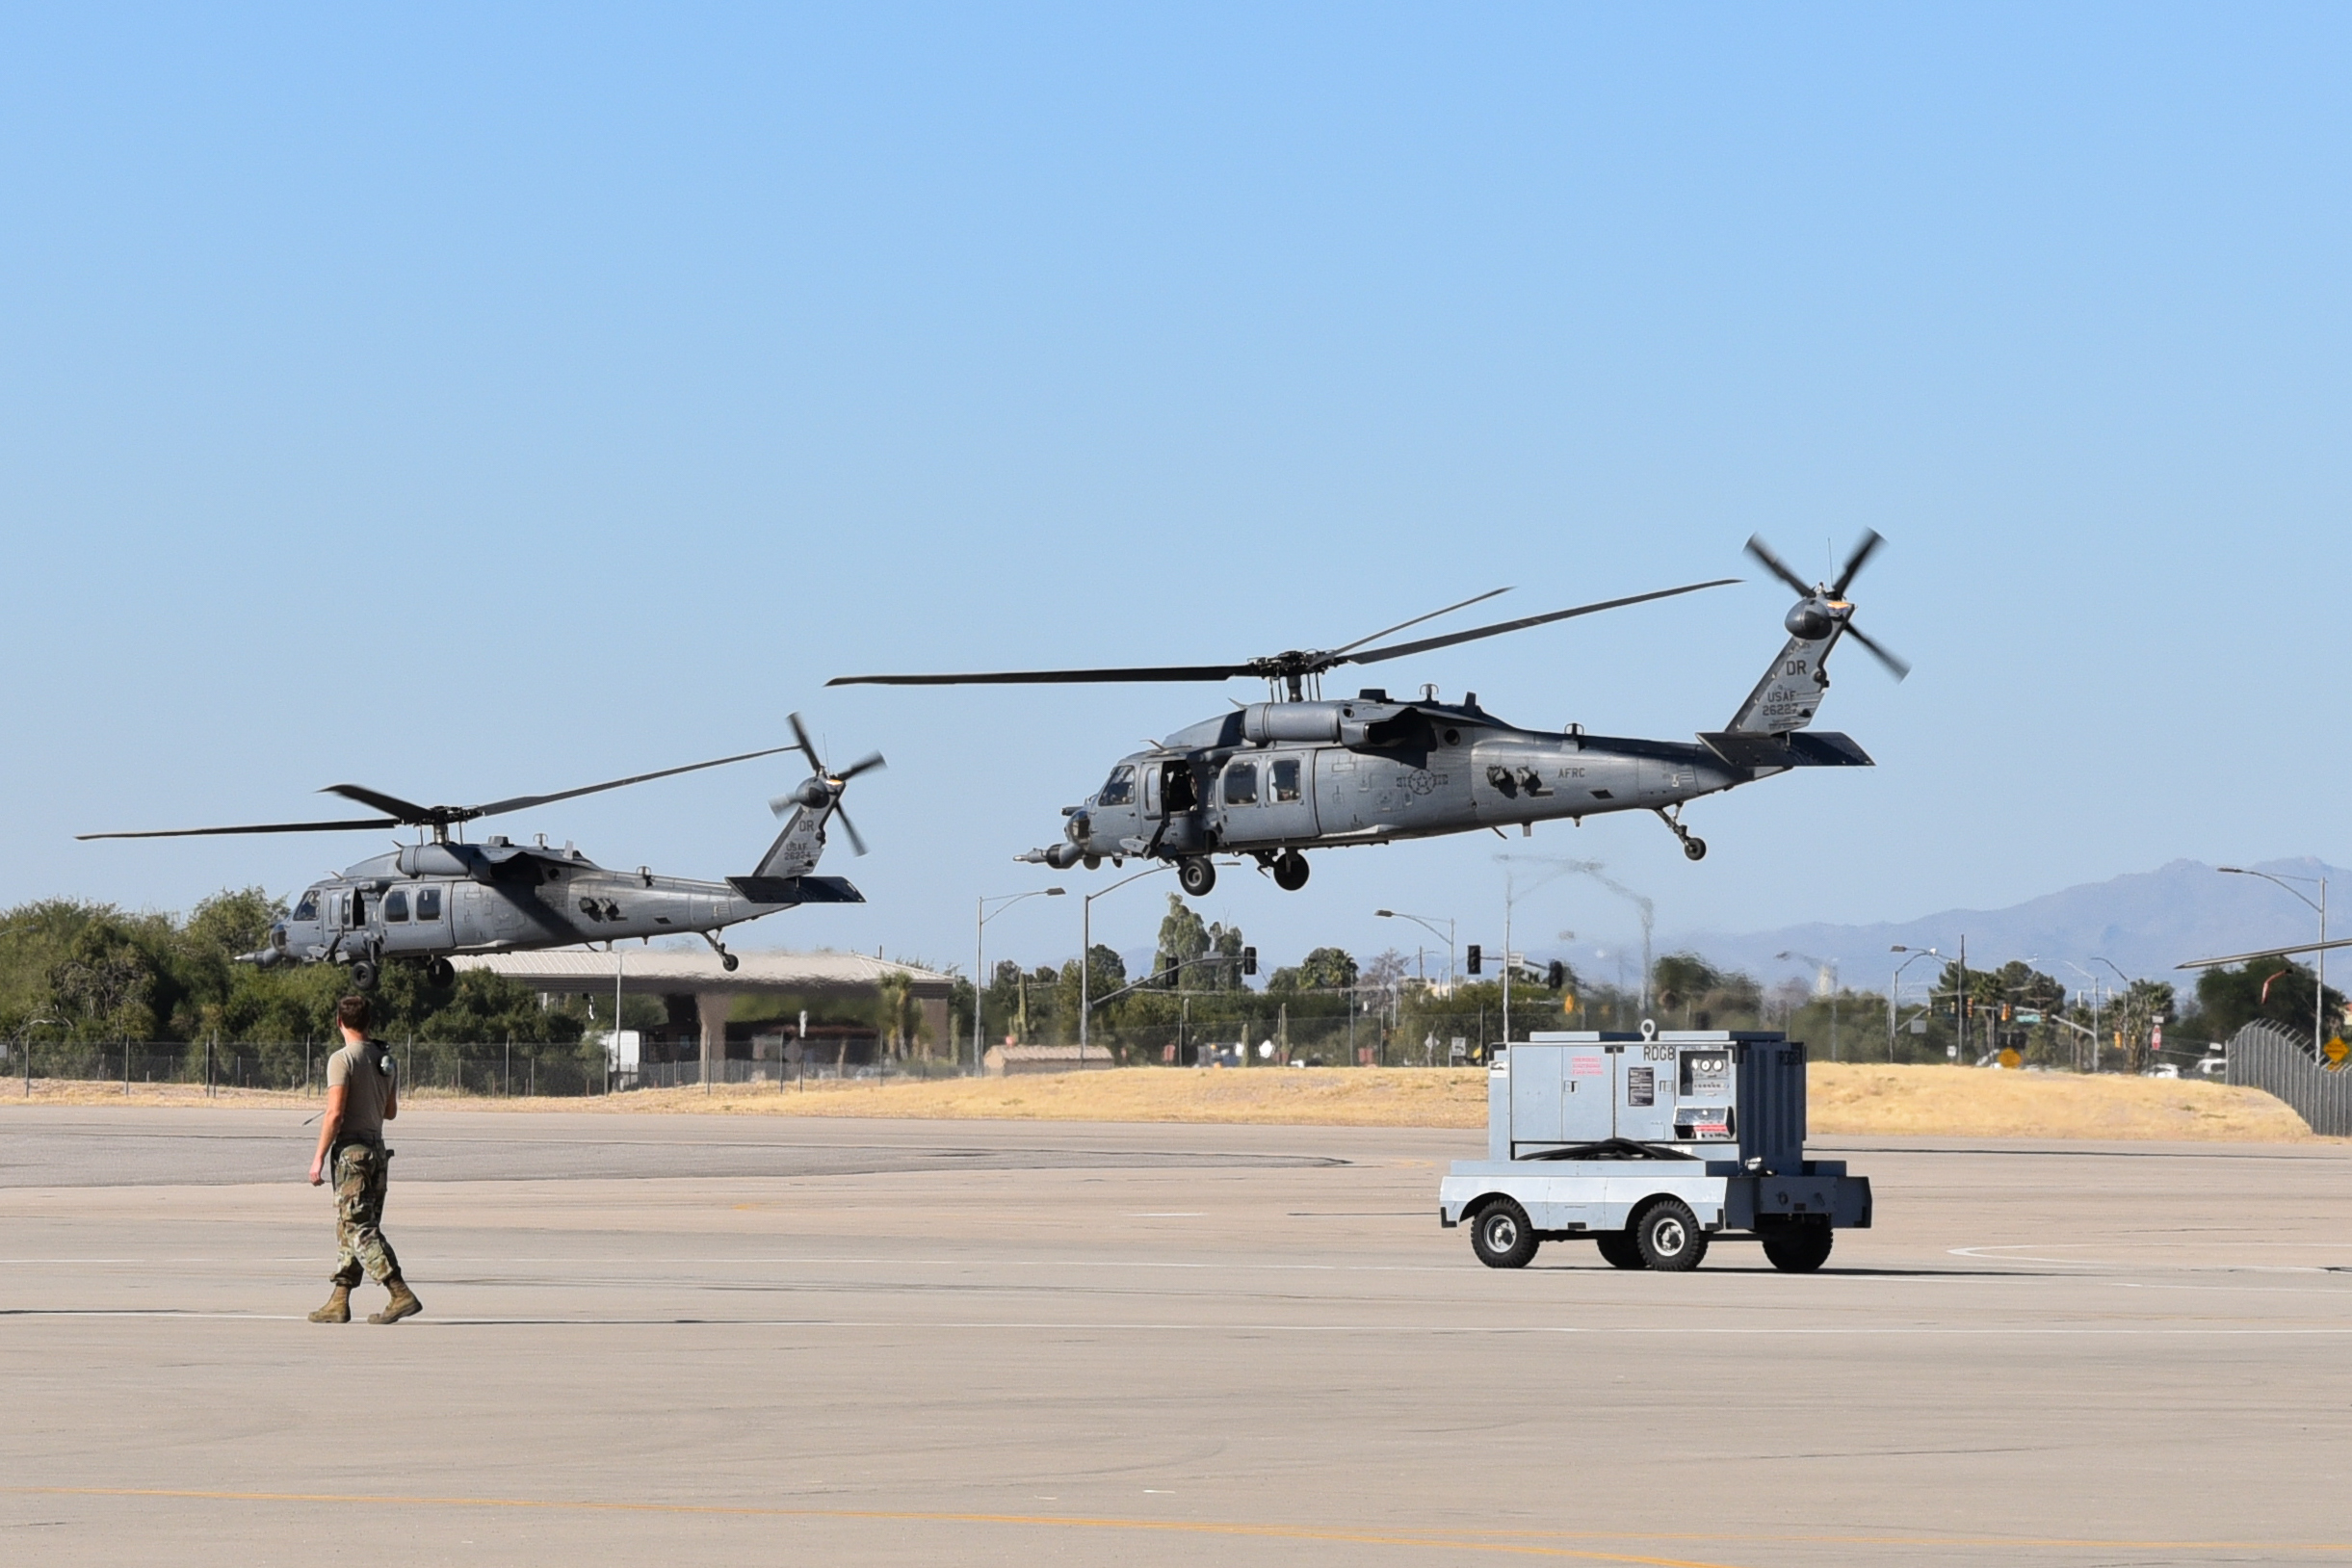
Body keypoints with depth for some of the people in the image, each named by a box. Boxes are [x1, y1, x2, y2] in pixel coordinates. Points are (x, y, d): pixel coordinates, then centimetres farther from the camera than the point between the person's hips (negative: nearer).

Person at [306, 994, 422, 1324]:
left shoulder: (342, 1060, -11)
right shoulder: (385, 1060, 11)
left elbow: (334, 1114, -17)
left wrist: (319, 1157, -12)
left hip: (351, 1150, -8)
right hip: (377, 1147, 8)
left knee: (358, 1230, -9)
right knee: (350, 1229, 13)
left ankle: (401, 1295, -18)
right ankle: (339, 1302, 14)